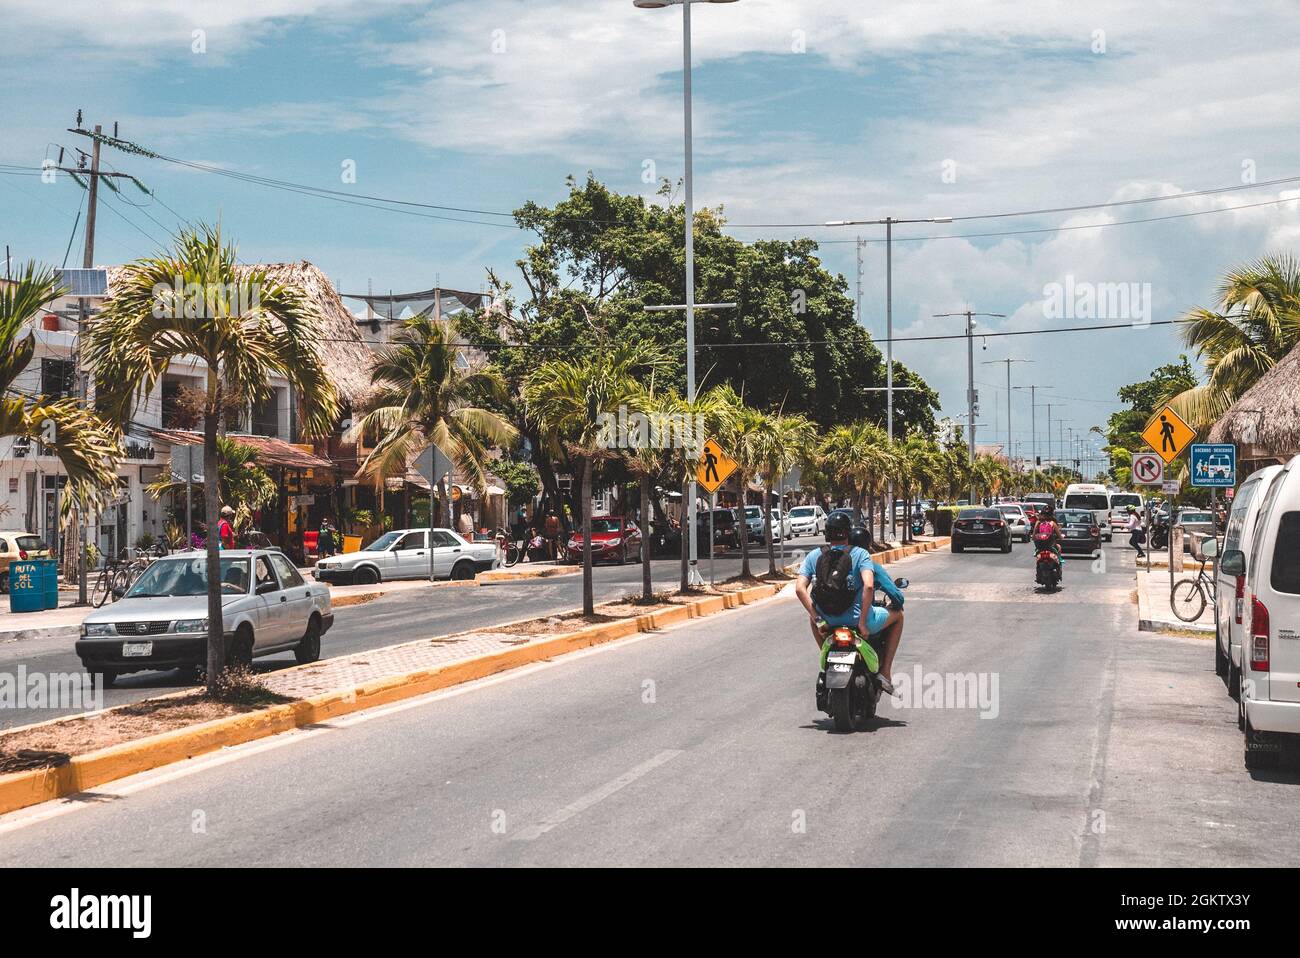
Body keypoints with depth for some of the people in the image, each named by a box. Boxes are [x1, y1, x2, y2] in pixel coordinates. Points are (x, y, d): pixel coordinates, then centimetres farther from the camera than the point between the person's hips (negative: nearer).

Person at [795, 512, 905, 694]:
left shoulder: (813, 556, 1)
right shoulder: (860, 554, -9)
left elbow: (800, 589, -9)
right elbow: (869, 586, -25)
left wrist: (817, 618, -3)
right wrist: (863, 621, -18)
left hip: (828, 620, 4)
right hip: (856, 618, -4)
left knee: (813, 615, 40)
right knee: (897, 616, 24)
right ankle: (885, 671, 16)